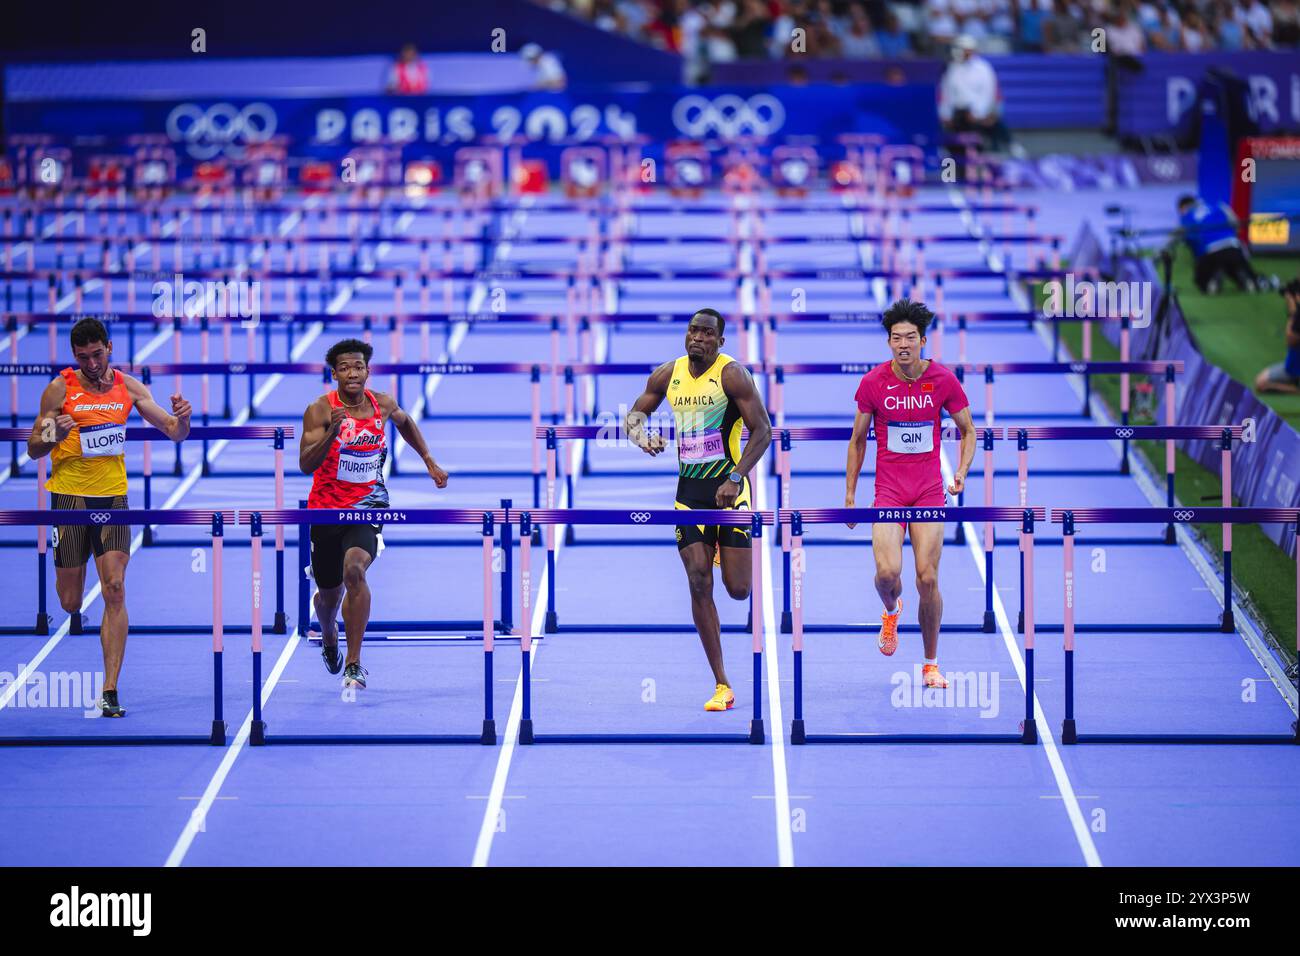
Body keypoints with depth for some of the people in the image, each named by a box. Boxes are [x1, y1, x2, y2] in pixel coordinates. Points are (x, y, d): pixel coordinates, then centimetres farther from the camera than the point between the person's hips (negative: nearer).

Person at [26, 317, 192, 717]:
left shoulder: (128, 387, 3)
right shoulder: (60, 389, -4)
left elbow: (174, 433, 5)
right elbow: (34, 449, 0)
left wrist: (182, 419, -18)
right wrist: (54, 436, -22)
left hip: (113, 497, 1)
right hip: (70, 497, -1)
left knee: (115, 591, -11)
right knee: (69, 603, 3)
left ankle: (110, 691, -11)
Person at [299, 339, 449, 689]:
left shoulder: (382, 404, -2)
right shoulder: (320, 410, -12)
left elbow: (405, 422, 23)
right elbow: (306, 465, -20)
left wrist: (429, 461, 20)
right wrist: (332, 431, -34)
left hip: (367, 504, 0)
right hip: (326, 508, 0)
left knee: (354, 569, -29)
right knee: (329, 593, 14)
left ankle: (354, 664, -25)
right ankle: (329, 640, 52)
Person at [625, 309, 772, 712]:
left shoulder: (732, 374, -10)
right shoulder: (667, 375, 5)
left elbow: (762, 431, -12)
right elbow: (636, 413, 20)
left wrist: (735, 478, -21)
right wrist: (641, 433, -5)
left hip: (729, 486, -4)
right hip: (689, 489, 4)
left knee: (737, 588, -4)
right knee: (699, 584, -5)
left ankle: (728, 551, 38)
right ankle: (722, 685, 0)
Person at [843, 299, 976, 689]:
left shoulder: (943, 380, -4)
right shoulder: (873, 382, -3)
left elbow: (968, 430, 9)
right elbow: (857, 440, 8)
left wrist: (962, 472, -9)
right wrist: (849, 495, 7)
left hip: (930, 493, 0)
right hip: (888, 492, 0)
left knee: (927, 579, -5)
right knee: (887, 573, -17)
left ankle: (931, 664, 11)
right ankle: (891, 611, 21)